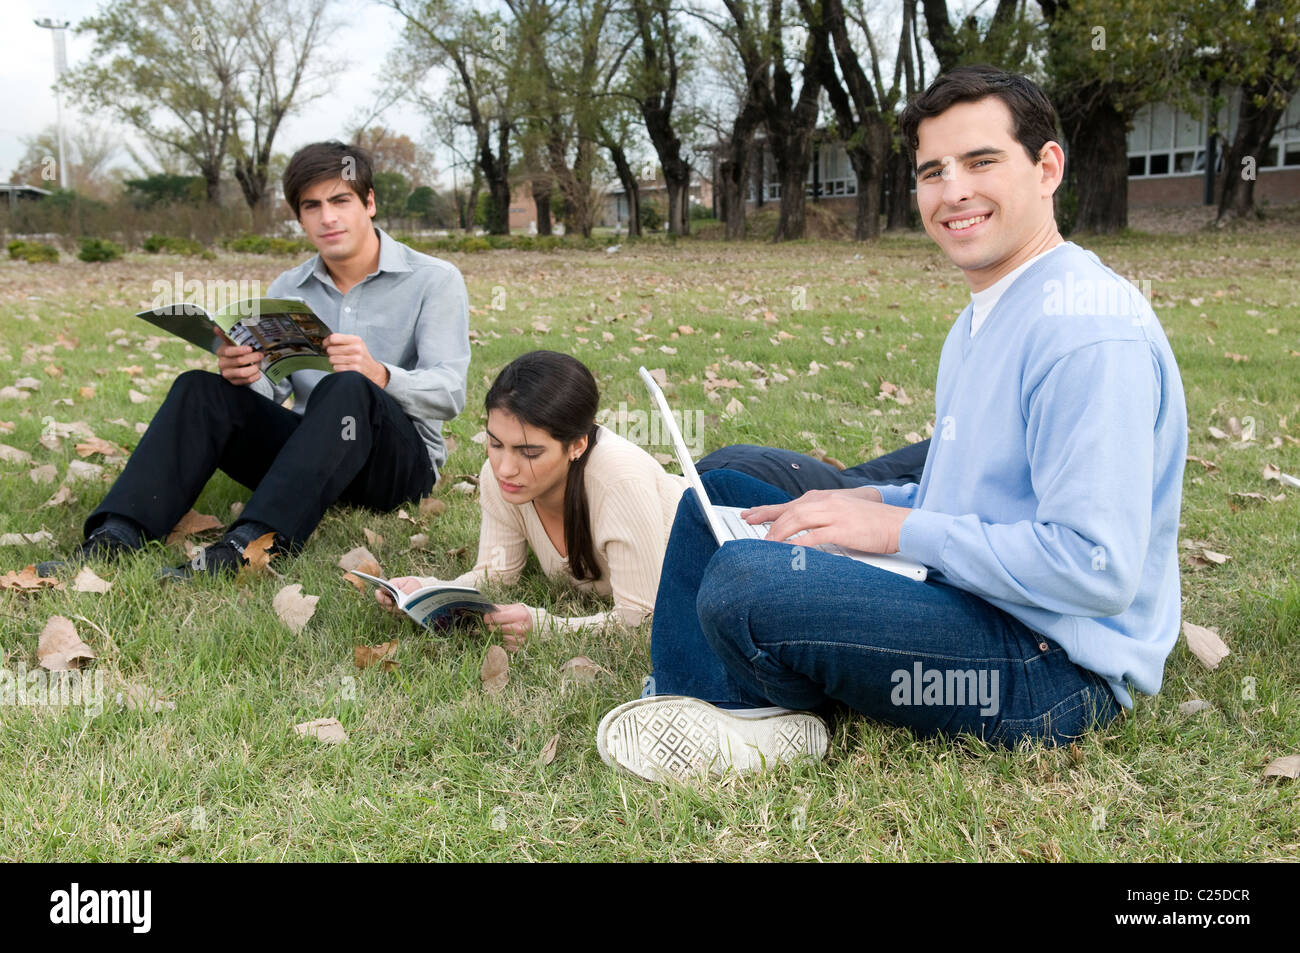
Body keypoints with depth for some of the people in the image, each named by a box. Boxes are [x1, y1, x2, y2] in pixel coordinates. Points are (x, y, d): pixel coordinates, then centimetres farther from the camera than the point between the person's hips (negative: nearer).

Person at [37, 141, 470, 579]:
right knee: (201, 389, -16)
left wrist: (380, 376, -34)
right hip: (309, 454, 4)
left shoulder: (435, 280, -4)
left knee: (345, 389, -35)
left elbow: (449, 395, -14)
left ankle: (244, 545, -51)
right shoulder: (286, 290, 12)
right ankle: (112, 539, -32)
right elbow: (271, 390, 3)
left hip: (402, 461, -4)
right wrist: (246, 375, -22)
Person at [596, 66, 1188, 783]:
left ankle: (763, 719, 0)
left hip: (1055, 669, -10)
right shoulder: (984, 317, 14)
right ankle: (683, 701, 2)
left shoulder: (1087, 328, -20)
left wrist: (901, 528, -19)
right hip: (970, 606, 10)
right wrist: (868, 503, 5)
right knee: (714, 494, 13)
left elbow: (1098, 569, -27)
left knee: (744, 581, -32)